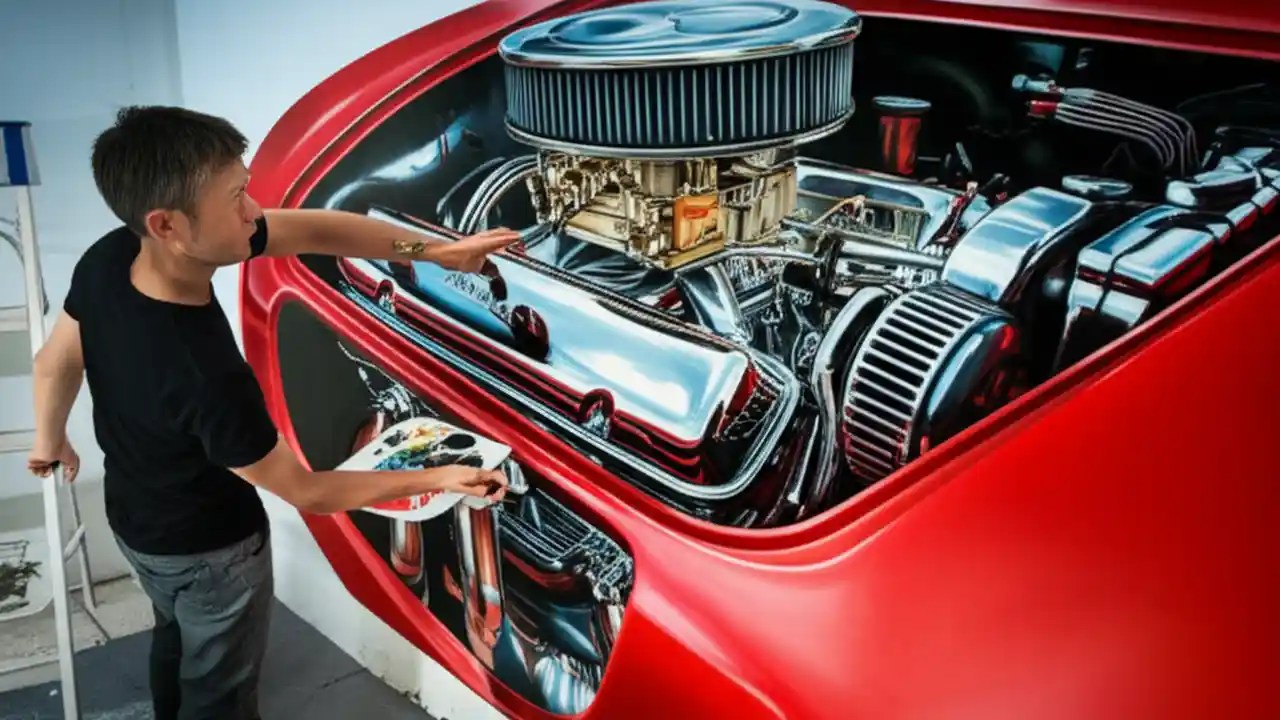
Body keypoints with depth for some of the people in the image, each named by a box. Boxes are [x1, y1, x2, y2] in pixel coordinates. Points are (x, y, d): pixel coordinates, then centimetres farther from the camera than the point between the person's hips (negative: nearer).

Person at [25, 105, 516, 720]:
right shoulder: (206, 374, -42)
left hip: (132, 517, 7)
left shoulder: (109, 258, -23)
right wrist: (437, 479, -20)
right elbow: (305, 492, -29)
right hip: (208, 548, -7)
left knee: (176, 636, 33)